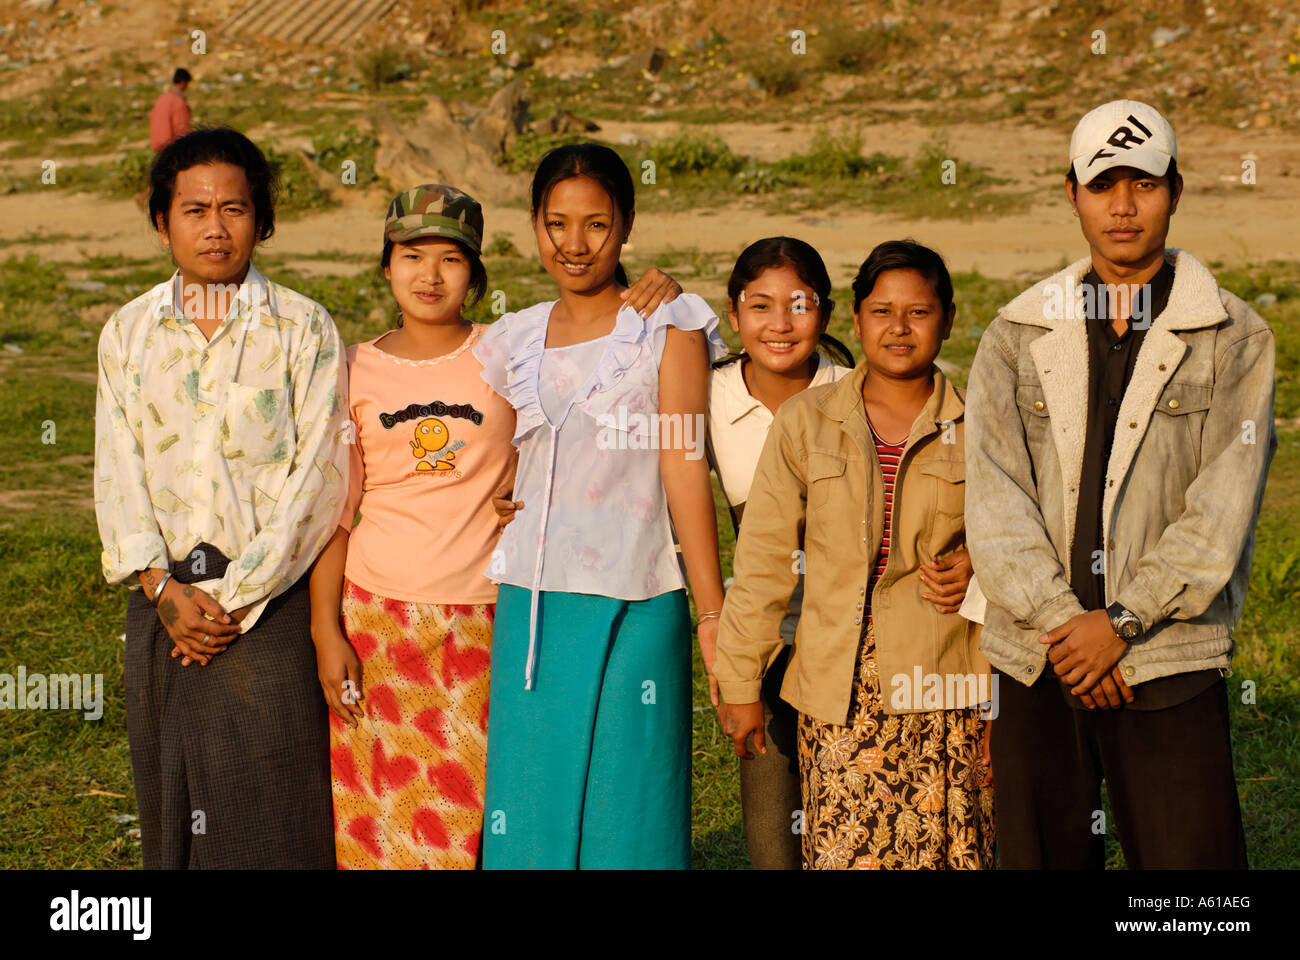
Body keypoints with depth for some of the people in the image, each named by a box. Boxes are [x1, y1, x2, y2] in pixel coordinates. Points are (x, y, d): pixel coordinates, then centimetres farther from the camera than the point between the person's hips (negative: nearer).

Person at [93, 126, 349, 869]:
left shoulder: (304, 329, -1)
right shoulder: (128, 333, 9)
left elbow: (319, 478, -7)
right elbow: (118, 474, 5)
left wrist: (236, 599, -12)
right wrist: (162, 587, -9)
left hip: (271, 601, -3)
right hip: (163, 603, 3)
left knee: (271, 806, -2)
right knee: (170, 803, 8)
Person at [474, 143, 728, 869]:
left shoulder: (668, 330, 0)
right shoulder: (514, 343, 12)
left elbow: (685, 471, -5)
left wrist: (712, 614, -7)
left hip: (632, 609, -4)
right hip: (530, 607, 4)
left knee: (625, 813, 1)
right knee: (529, 811, 7)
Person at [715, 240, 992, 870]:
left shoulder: (976, 428, 5)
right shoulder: (805, 422, 5)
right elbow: (763, 558, 5)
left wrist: (977, 565, -4)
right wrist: (740, 682, 4)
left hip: (945, 693, 0)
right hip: (840, 692, 0)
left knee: (954, 853, 0)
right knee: (844, 852, -6)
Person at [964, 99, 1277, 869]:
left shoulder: (1234, 338, 4)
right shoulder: (1017, 336, 10)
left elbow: (1223, 509, -5)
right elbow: (994, 495, -1)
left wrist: (1122, 619, -13)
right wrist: (1060, 621, -12)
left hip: (1170, 662, -2)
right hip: (1038, 661, 2)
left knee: (1190, 853, -3)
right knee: (1042, 855, 7)